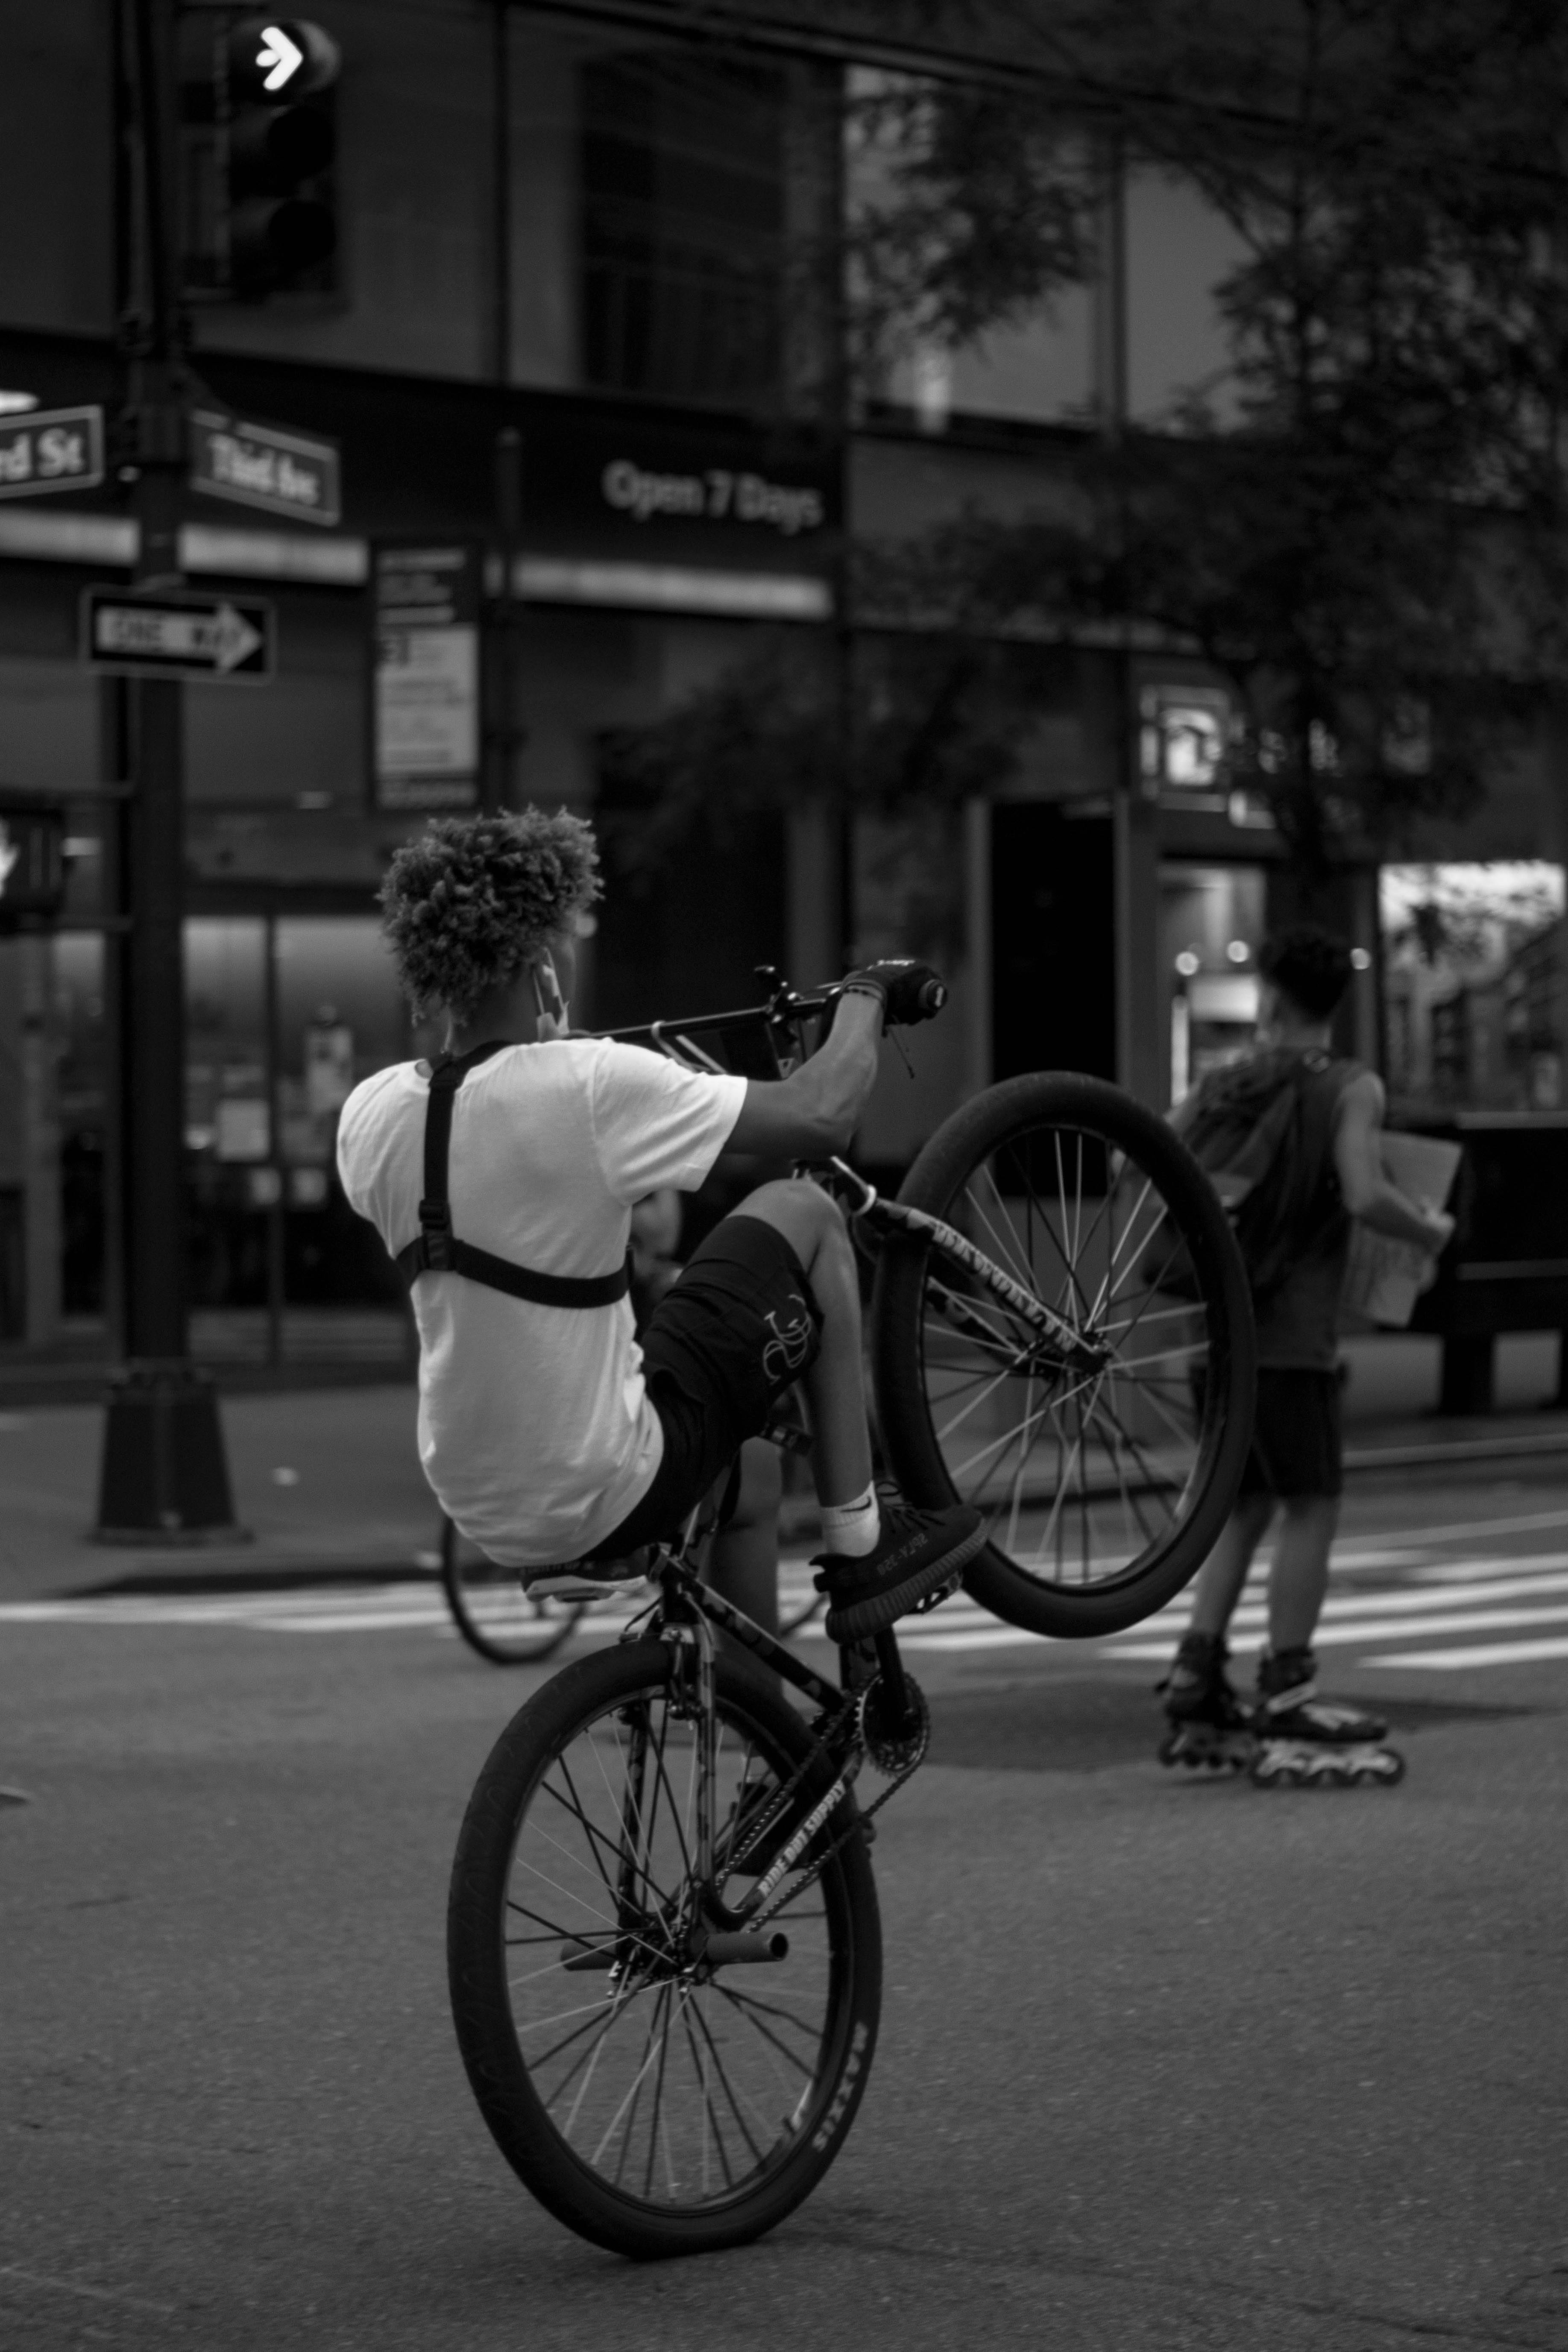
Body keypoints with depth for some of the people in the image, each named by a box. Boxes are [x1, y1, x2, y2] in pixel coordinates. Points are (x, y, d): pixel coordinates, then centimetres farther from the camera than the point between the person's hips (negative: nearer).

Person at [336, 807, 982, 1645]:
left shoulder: (368, 1114, -3)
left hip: (481, 1511, 7)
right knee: (804, 1215, 10)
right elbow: (822, 1113, -17)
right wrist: (869, 993, 3)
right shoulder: (591, 1088, -22)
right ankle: (860, 1550, 15)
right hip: (605, 1500, -7)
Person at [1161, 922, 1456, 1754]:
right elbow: (1366, 1197, -21)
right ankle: (1286, 1689, -2)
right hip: (1289, 1333, -6)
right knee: (1313, 1503, 0)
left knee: (1249, 1501, 14)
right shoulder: (1352, 1089, -8)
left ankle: (1197, 1677, 10)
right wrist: (1431, 1232, -2)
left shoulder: (1223, 1082, 7)